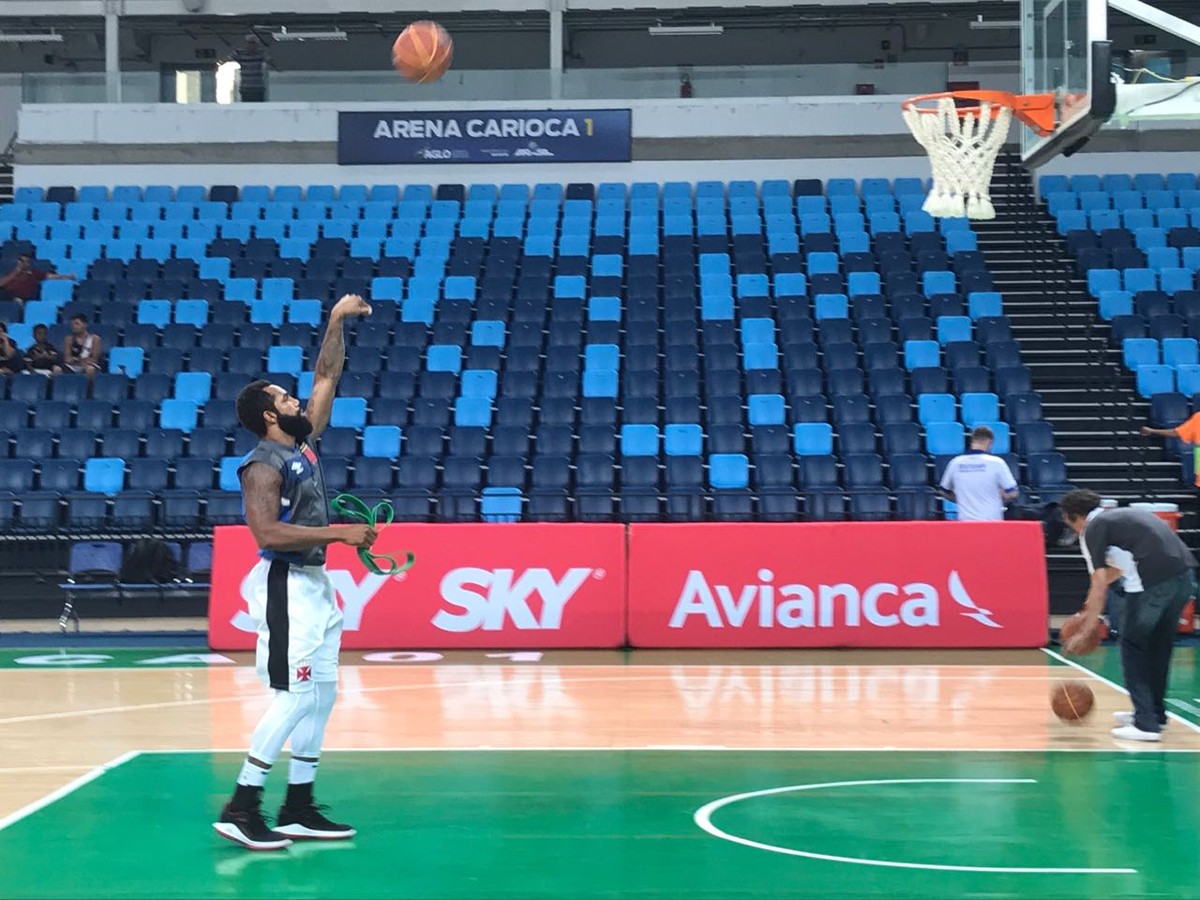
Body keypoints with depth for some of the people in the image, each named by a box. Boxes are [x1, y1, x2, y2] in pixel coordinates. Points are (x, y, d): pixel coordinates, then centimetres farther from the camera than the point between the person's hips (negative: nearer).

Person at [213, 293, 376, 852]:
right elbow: (267, 533, -25)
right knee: (296, 696, -12)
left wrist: (337, 322, 13)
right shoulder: (263, 466, -14)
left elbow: (326, 377, 18)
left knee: (321, 694, 9)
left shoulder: (304, 441, 10)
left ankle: (298, 809, 16)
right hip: (286, 586, -9)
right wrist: (338, 533, -24)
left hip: (315, 584, 9)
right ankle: (240, 809, -6)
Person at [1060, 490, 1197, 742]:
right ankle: (1155, 713, 34)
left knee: (1132, 645, 7)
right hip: (1185, 575, 8)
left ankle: (1146, 724, 2)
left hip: (1154, 581, -8)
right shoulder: (1124, 515, 29)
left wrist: (1083, 633, 5)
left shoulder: (1094, 529, 6)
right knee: (1160, 645, 23)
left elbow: (1100, 586, 1)